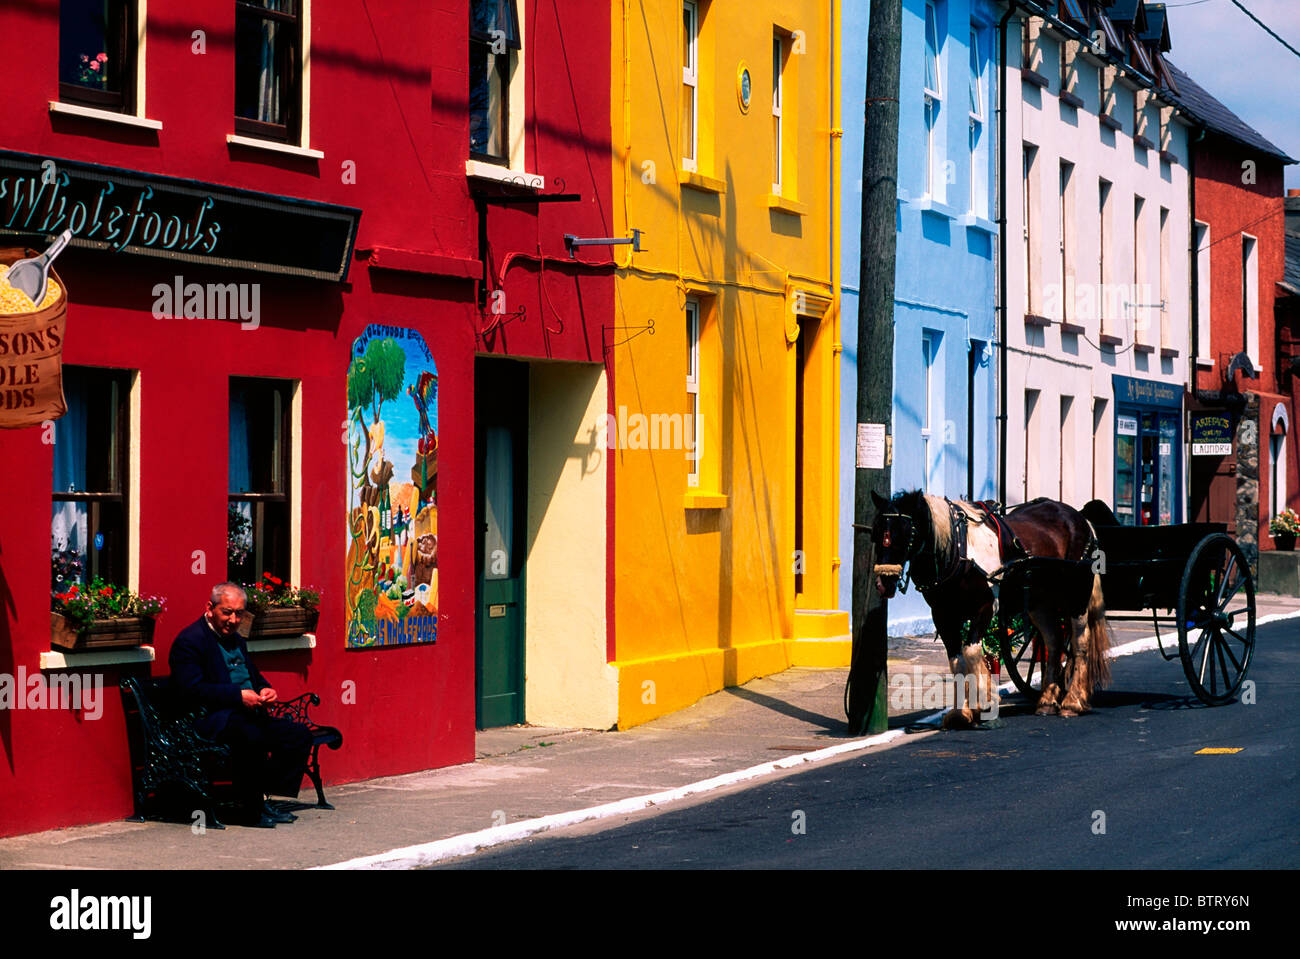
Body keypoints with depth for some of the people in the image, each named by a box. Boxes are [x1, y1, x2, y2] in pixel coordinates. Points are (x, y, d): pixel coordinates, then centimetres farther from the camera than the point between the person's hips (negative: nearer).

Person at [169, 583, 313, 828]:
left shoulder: (236, 640, 21)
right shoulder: (190, 641, -8)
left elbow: (254, 676, 31)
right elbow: (191, 690, -19)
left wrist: (265, 689, 5)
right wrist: (238, 696, -23)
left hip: (249, 716, 9)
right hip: (213, 722, -9)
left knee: (300, 734, -4)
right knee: (251, 737, -37)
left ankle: (263, 799, -1)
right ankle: (250, 810, -21)